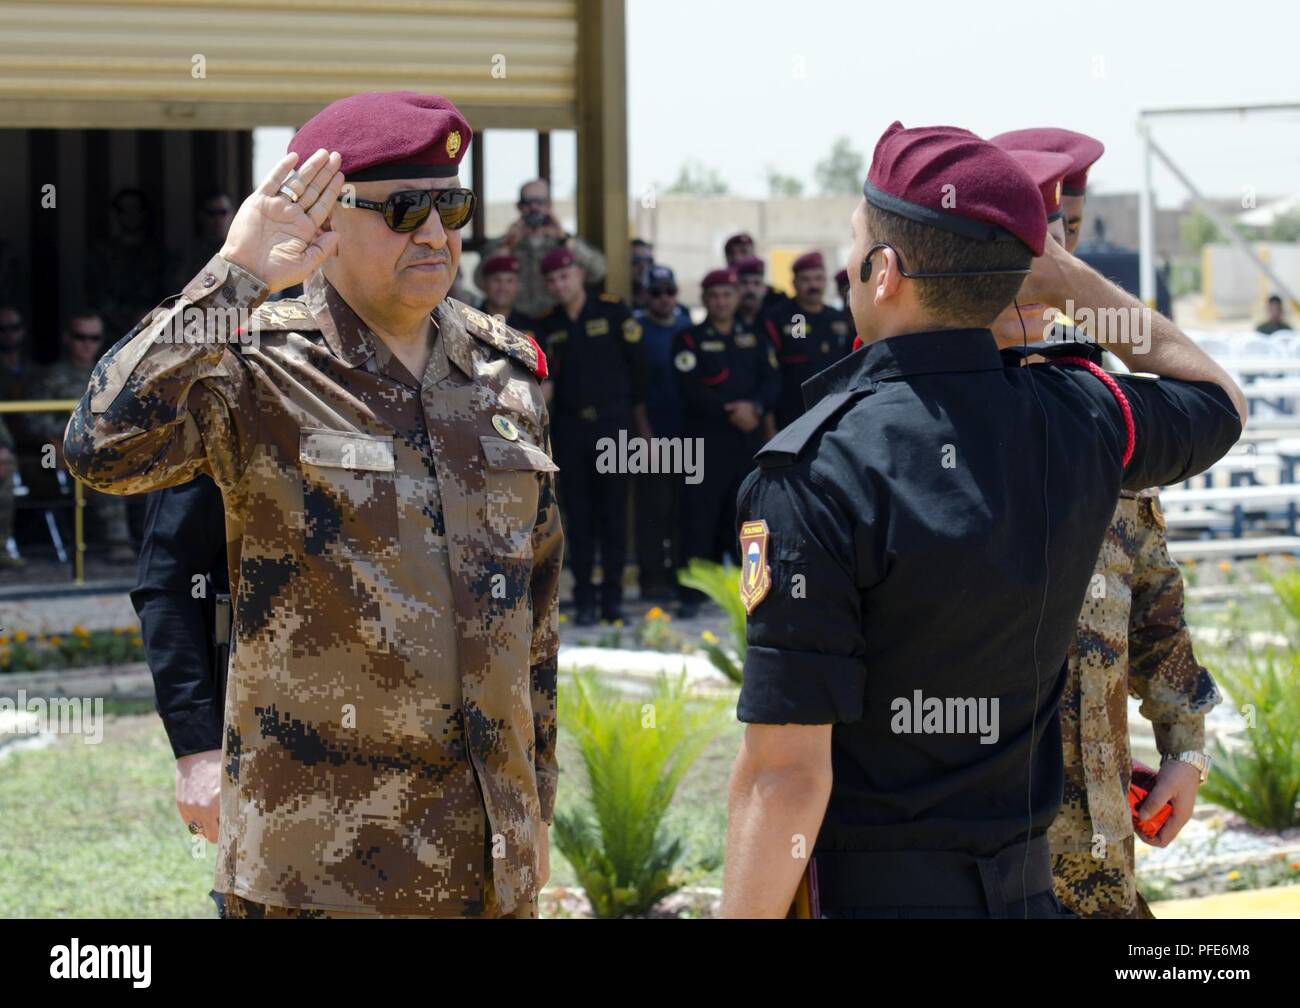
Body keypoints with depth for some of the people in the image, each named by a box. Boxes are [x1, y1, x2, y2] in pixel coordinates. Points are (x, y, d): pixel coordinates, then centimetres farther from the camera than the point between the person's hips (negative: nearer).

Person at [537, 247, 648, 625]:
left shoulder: (612, 311, -1)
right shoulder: (547, 325, 9)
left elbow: (637, 364, 2)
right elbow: (544, 378, 15)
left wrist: (640, 419, 2)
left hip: (613, 424, -3)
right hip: (570, 428, 3)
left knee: (613, 510, -1)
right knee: (578, 513, 2)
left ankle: (612, 594, 4)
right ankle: (583, 599, 5)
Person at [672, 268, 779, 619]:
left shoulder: (755, 338, 16)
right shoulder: (689, 340, 4)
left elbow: (772, 381, 6)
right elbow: (691, 390, -8)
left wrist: (755, 407, -14)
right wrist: (731, 413, -13)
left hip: (750, 441, 4)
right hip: (706, 442, -4)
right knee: (699, 515, -8)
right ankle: (692, 596, -6)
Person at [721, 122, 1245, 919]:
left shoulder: (814, 470, -19)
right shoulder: (1078, 421, -2)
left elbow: (786, 771, -21)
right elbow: (1222, 401, 23)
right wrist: (1070, 279, 21)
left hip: (868, 888, -5)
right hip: (1028, 881, 6)